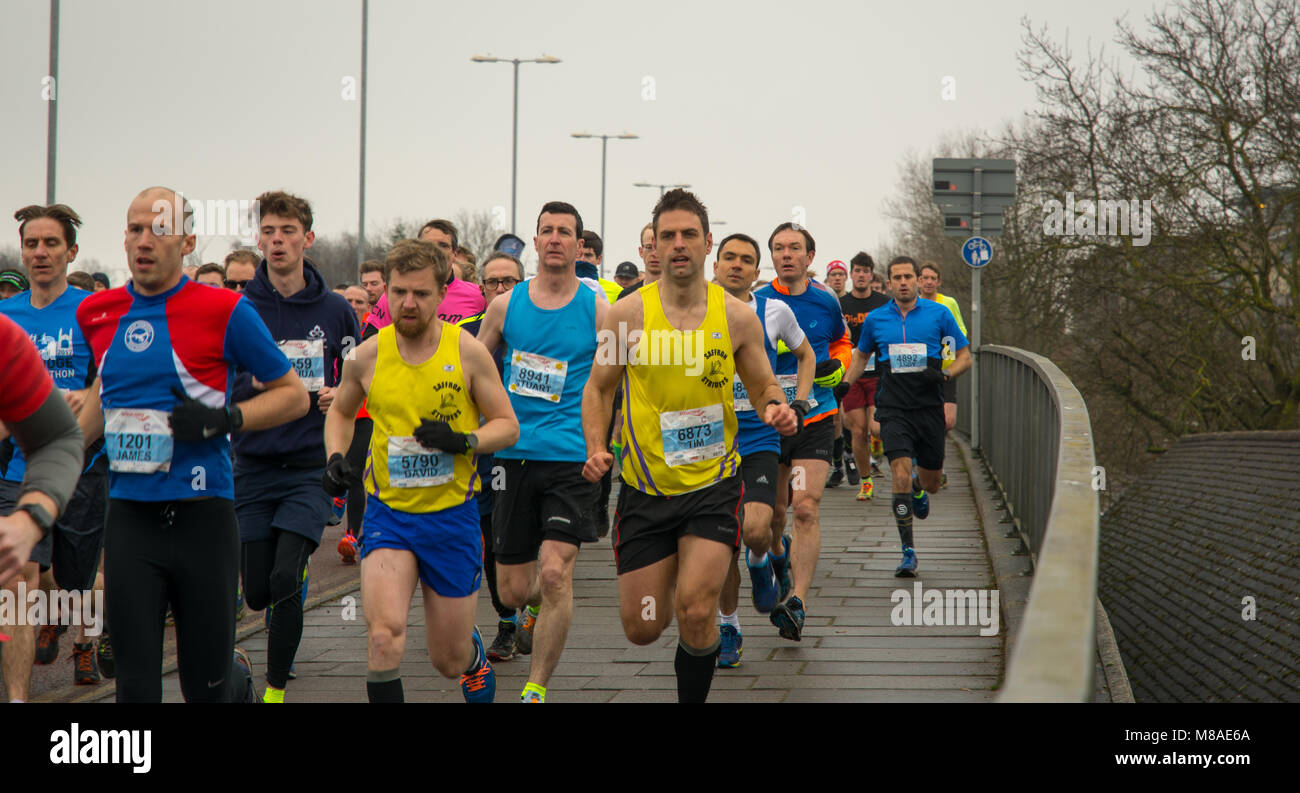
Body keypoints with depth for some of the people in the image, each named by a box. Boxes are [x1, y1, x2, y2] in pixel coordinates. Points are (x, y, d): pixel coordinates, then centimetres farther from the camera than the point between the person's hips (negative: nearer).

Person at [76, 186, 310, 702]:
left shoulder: (224, 311, -6)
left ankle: (239, 678, 40)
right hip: (129, 519, 3)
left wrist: (224, 419, -14)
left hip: (202, 518, -3)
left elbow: (294, 394, 0)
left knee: (207, 689, 6)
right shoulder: (98, 314, 8)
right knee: (135, 687, -4)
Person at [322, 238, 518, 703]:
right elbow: (341, 411, 17)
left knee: (450, 660, 12)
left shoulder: (467, 351, -7)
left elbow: (508, 425, 0)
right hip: (388, 512, 0)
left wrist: (463, 441, -19)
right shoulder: (368, 355, -3)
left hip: (453, 514, 0)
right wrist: (335, 458, -1)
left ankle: (475, 654, 49)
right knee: (383, 634, -25)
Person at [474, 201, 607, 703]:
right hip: (514, 455, 3)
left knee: (554, 572, -18)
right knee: (513, 589, 6)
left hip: (572, 458, -3)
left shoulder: (598, 312, -1)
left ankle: (536, 690, -6)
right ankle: (537, 609, 45)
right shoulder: (505, 306, 5)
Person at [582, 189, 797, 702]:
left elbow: (763, 385, 10)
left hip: (713, 485, -1)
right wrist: (595, 449, -11)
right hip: (646, 487, 1)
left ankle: (692, 698, 8)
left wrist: (775, 408, -14)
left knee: (695, 615, -16)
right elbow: (598, 389, 6)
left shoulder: (737, 317, -2)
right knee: (642, 630, 7)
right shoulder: (628, 314, -5)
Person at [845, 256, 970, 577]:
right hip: (894, 409, -1)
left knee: (930, 484, 9)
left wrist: (944, 374, -12)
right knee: (901, 476, -17)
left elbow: (965, 356, 7)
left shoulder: (939, 314, 2)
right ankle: (908, 553, -10)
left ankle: (918, 488, 49)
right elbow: (861, 356, 22)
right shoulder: (875, 319, 6)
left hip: (929, 408, 1)